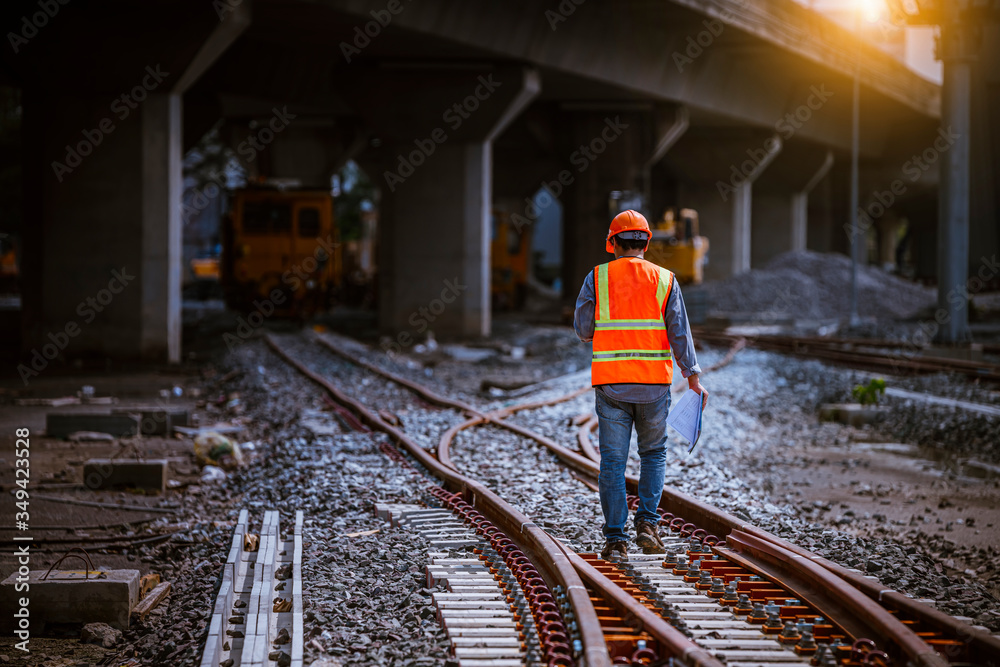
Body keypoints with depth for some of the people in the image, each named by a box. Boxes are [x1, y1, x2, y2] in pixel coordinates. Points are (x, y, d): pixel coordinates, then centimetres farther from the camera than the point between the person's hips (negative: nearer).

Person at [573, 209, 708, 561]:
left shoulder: (597, 278, 1)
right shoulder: (664, 279, 2)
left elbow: (583, 328, 0)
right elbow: (679, 332, -4)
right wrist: (693, 377, -1)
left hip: (610, 381, 0)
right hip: (654, 382, 1)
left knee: (613, 461, 3)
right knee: (653, 453, 18)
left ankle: (615, 540, 0)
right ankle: (647, 523, 4)